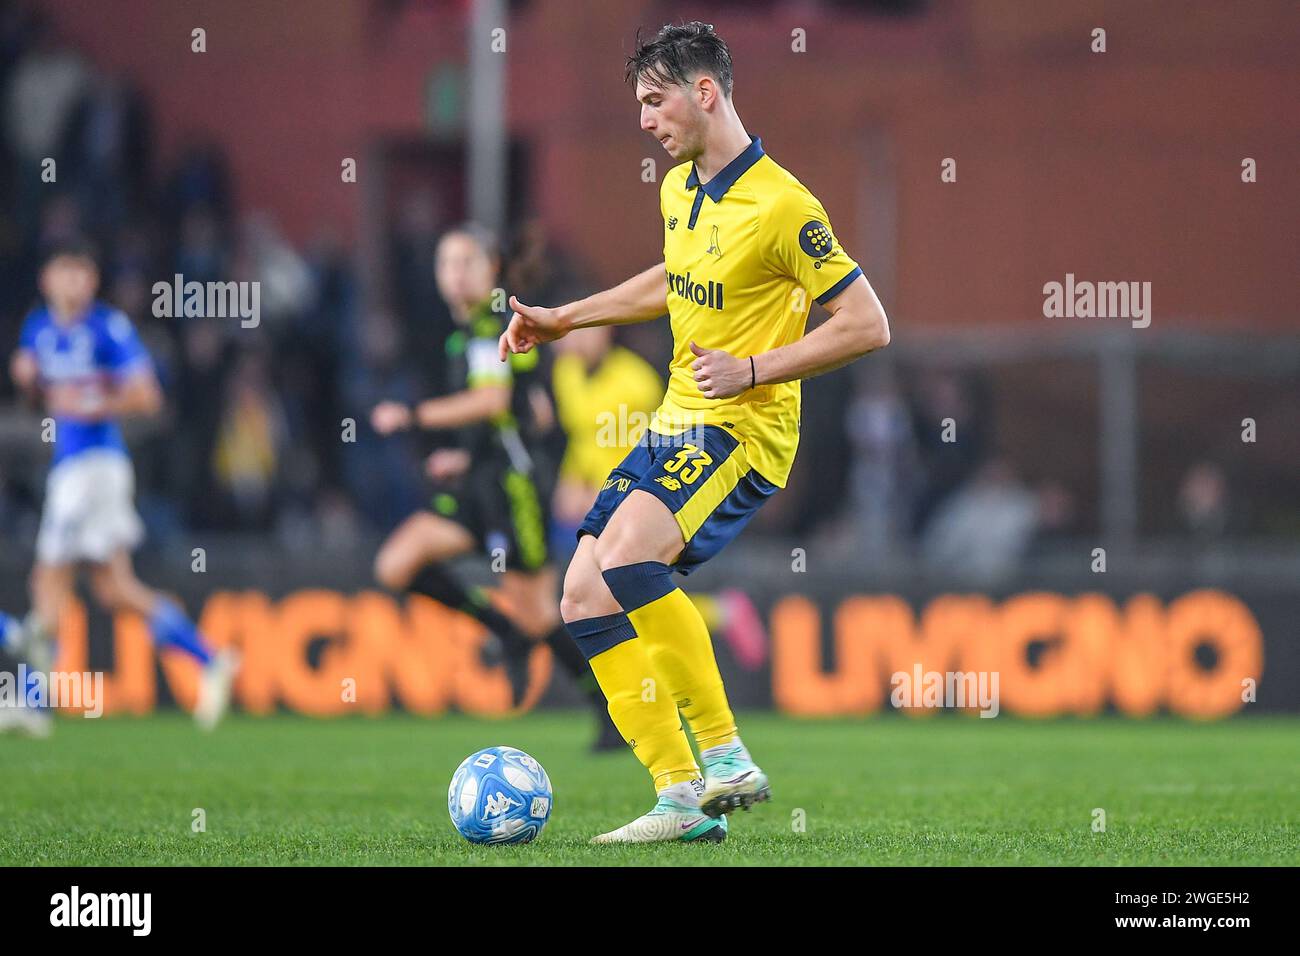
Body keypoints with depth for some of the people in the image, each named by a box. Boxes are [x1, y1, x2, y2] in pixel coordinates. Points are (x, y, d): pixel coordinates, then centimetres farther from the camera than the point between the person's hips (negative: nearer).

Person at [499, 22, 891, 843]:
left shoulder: (780, 205, -16)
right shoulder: (678, 190, 10)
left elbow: (868, 325, -15)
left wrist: (755, 369, -18)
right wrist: (563, 319, 28)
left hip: (743, 431, -9)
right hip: (675, 428, 9)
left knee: (626, 560, -31)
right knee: (585, 600, 0)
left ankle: (725, 757, -22)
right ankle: (684, 798, 1)